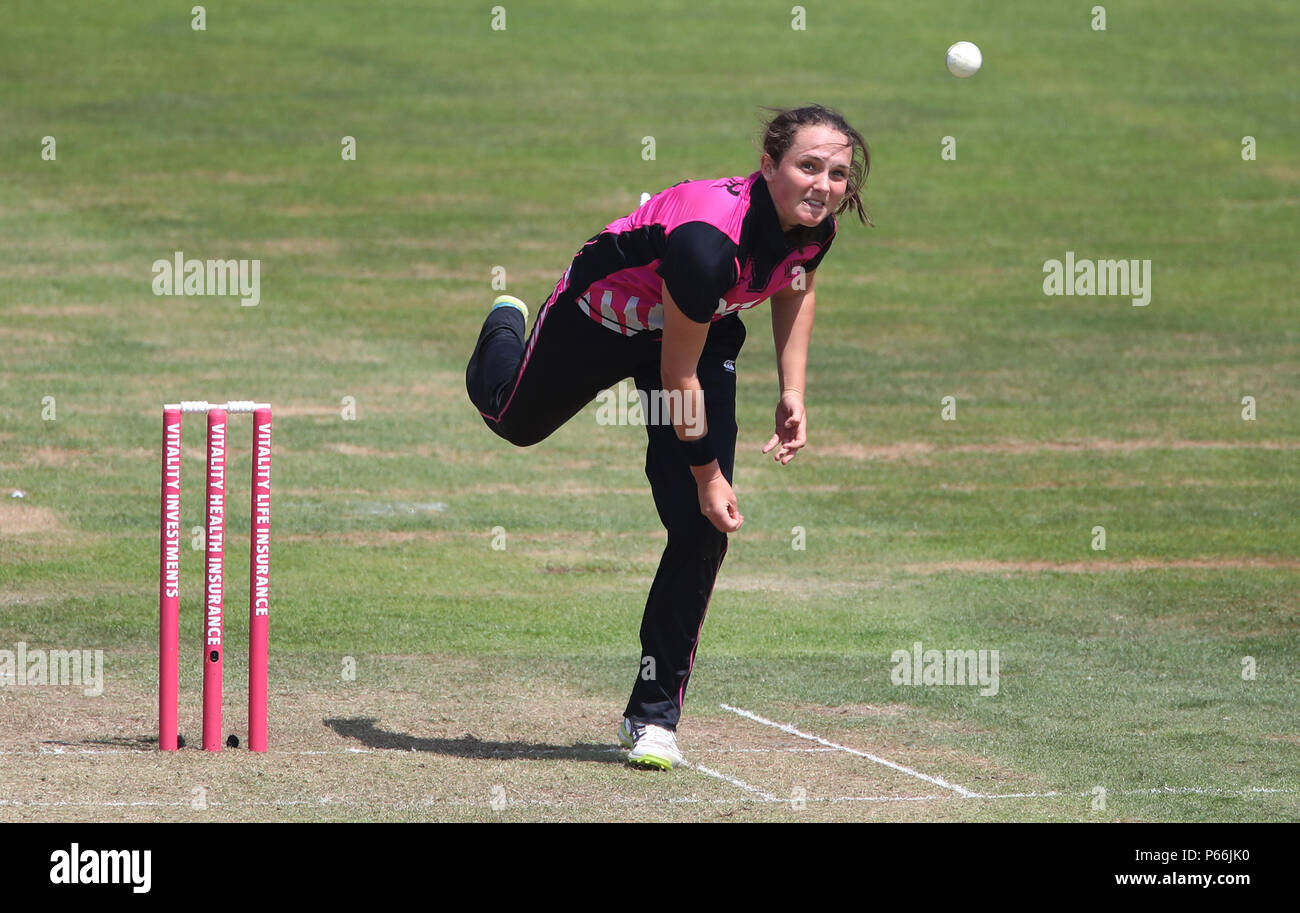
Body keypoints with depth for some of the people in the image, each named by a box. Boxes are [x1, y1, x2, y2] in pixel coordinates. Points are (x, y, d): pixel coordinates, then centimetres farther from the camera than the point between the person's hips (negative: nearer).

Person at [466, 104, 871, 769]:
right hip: (604, 313, -4)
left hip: (703, 326, 4)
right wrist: (706, 475, -22)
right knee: (515, 420, 26)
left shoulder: (815, 225, -24)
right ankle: (504, 331, 64)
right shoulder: (708, 240, -44)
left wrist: (792, 394, -3)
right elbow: (678, 374, -31)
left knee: (701, 529, -8)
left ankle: (653, 714, 3)